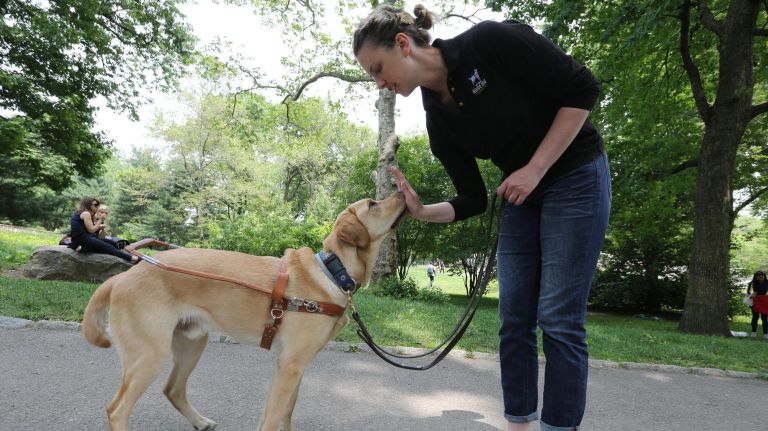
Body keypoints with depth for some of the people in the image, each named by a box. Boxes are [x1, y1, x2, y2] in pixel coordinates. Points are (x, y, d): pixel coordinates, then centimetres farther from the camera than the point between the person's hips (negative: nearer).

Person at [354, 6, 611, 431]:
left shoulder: (489, 41, -21)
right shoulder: (438, 119, -3)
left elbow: (582, 88, -18)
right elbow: (473, 200, 1)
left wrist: (535, 168, -20)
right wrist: (421, 211, -16)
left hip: (576, 178, -6)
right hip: (520, 196, 6)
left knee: (558, 317, -6)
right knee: (514, 318, 4)